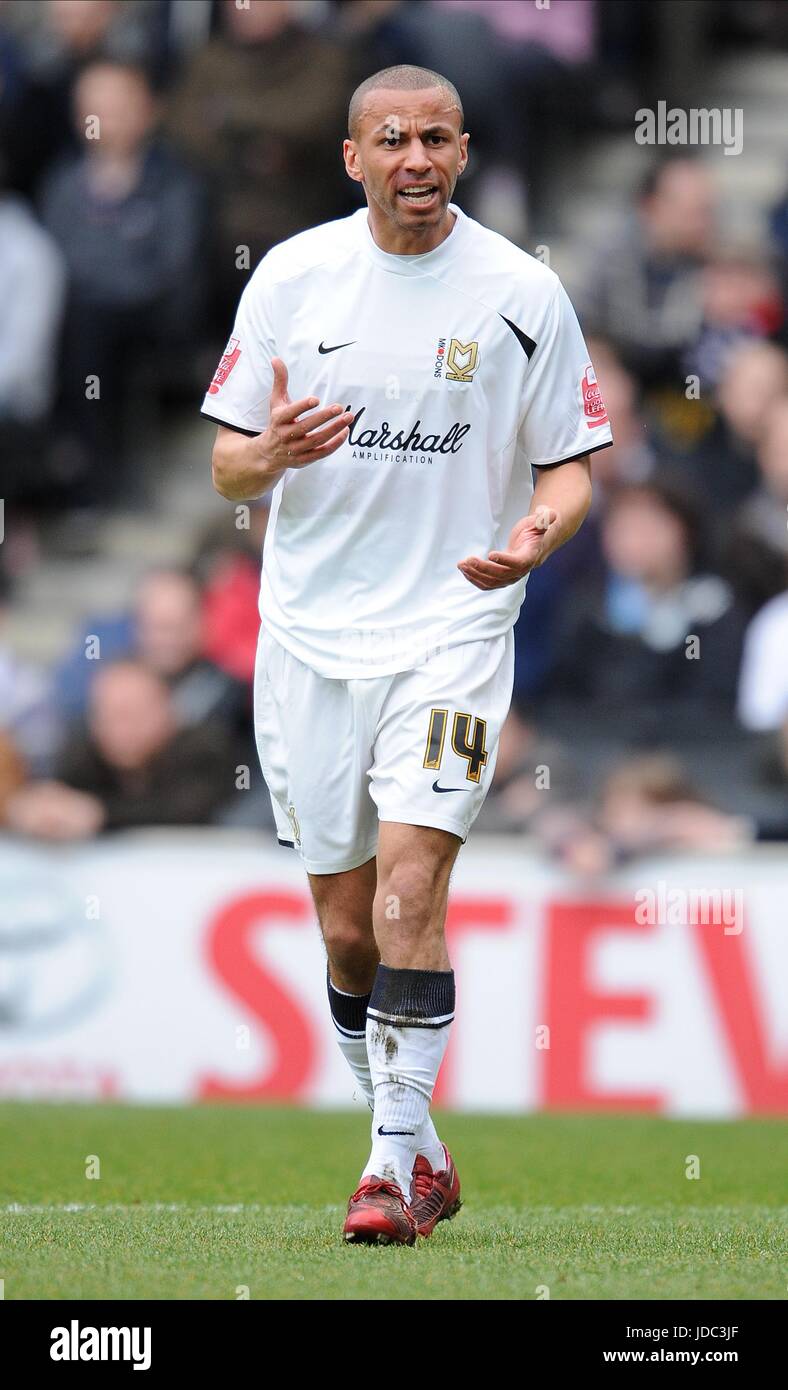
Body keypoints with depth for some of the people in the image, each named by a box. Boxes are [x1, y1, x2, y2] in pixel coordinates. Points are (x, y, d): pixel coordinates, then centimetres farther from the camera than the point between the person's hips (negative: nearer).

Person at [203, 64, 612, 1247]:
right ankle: (422, 1155, 24)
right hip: (310, 634, 3)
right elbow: (227, 467, 7)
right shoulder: (291, 274, 3)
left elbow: (569, 467, 5)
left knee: (408, 888, -18)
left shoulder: (523, 293, -1)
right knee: (346, 924, 7)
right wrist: (272, 454, -16)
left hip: (451, 628, -3)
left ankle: (395, 1168, -14)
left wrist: (537, 532, -18)